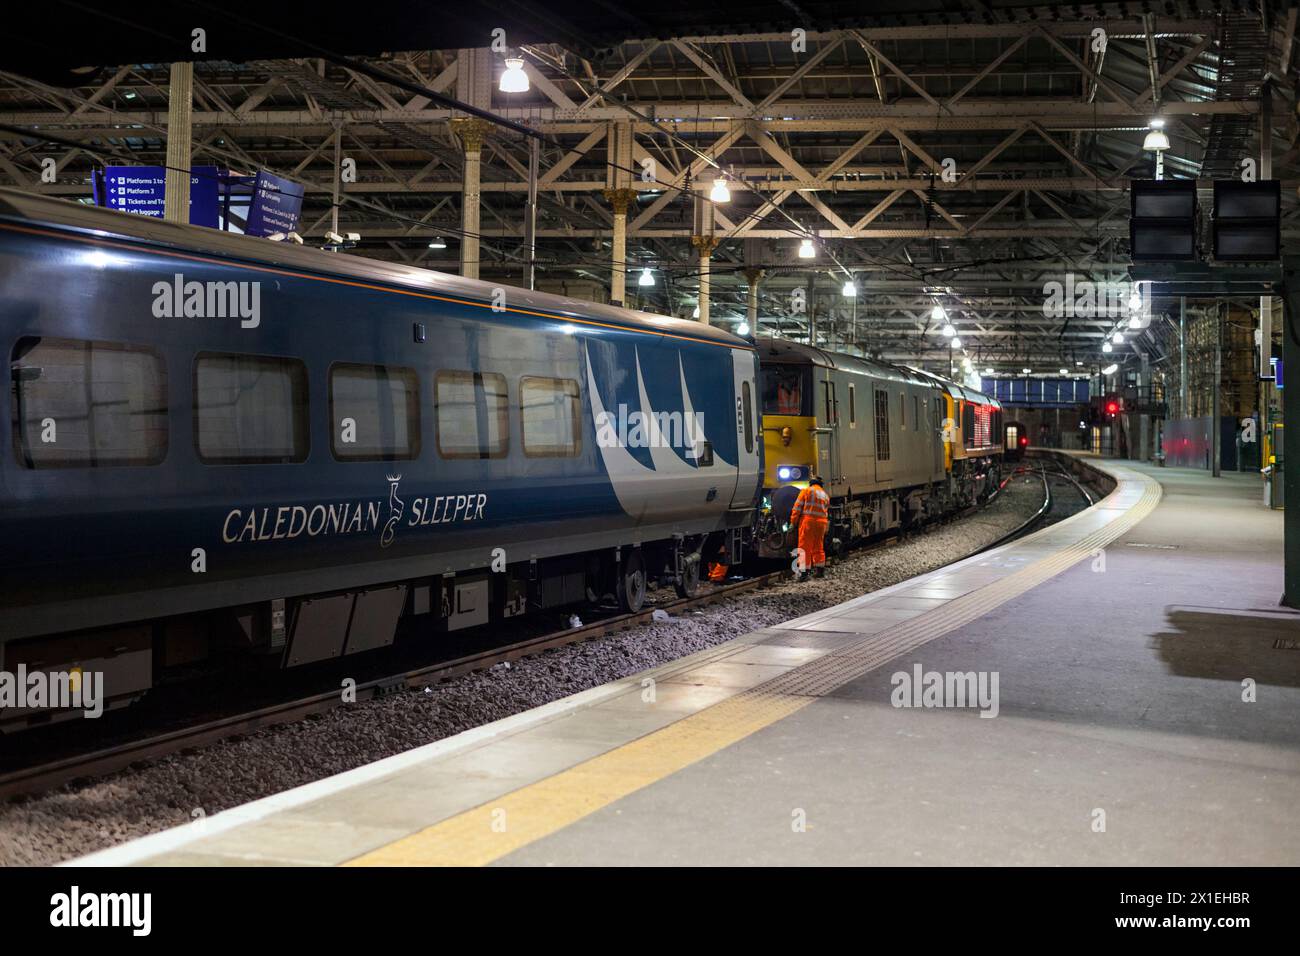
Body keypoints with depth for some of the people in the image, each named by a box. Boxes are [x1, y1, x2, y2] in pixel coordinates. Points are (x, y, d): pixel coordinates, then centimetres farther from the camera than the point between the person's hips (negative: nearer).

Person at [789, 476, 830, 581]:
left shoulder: (807, 491, 1)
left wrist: (793, 521, 0)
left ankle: (803, 572, -12)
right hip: (822, 523, 5)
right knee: (818, 547, 16)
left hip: (808, 521, -5)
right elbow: (827, 511, 16)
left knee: (805, 547, -6)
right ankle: (820, 570, 21)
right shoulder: (825, 495, 18)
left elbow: (797, 507, -4)